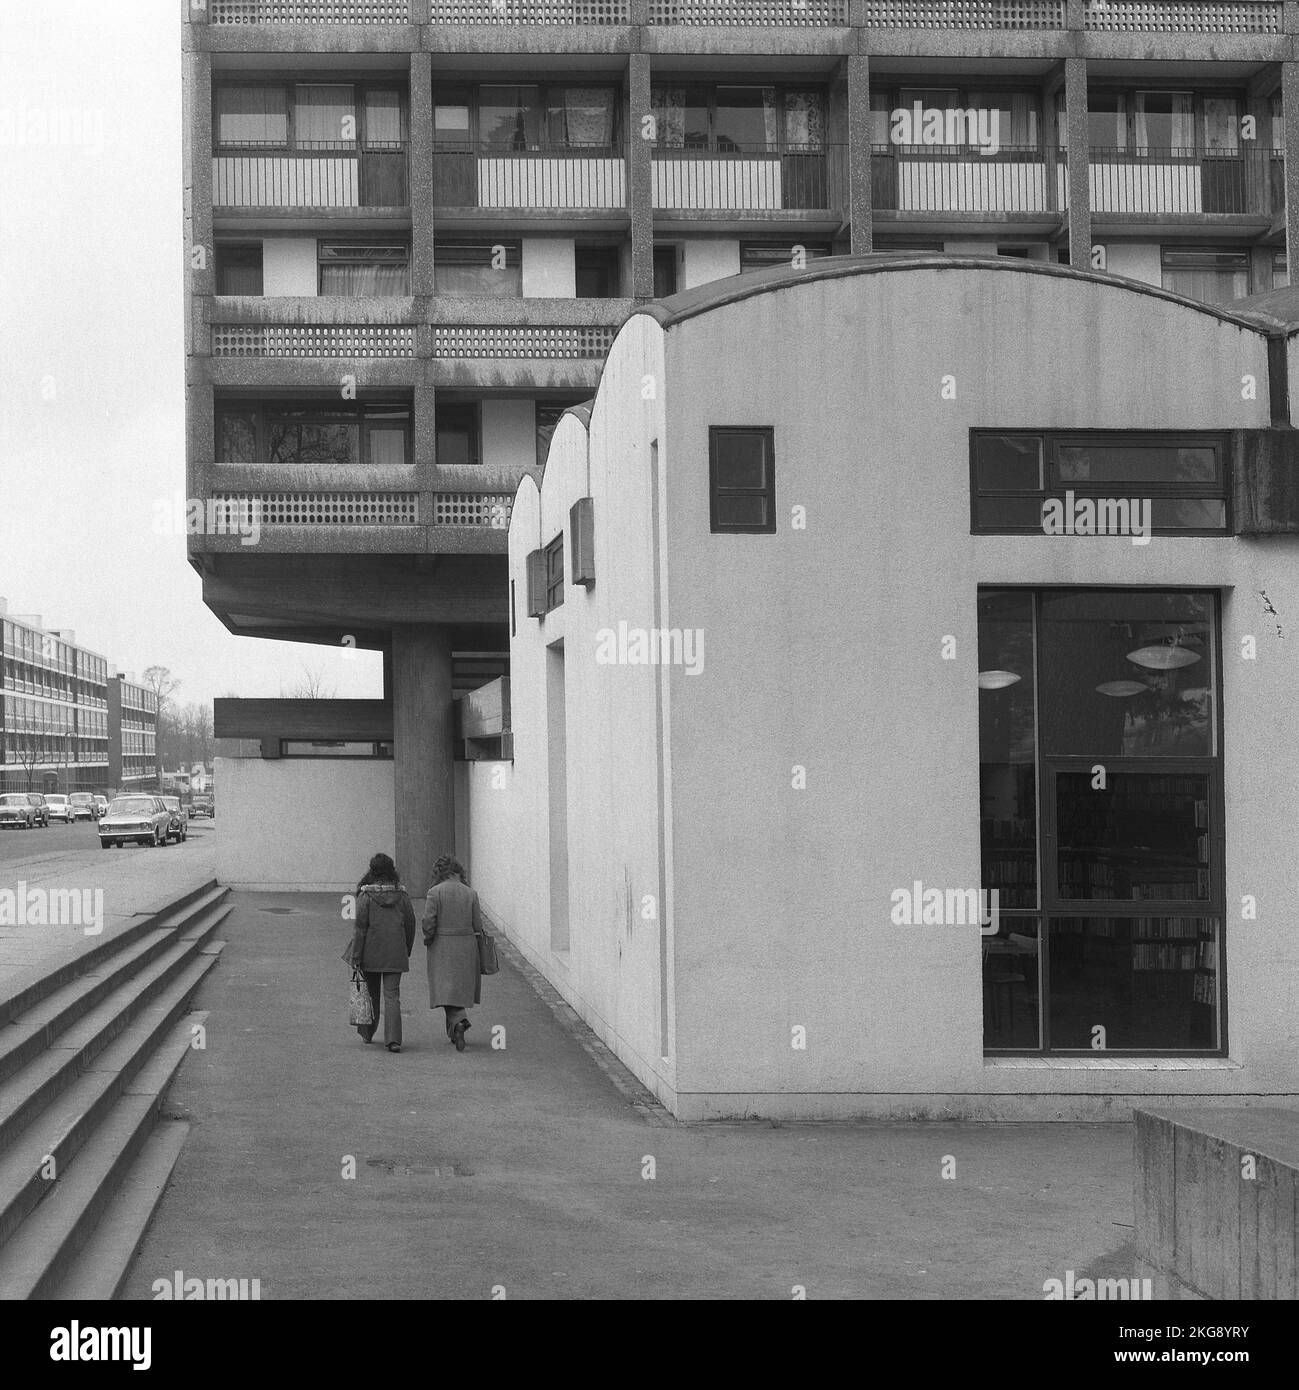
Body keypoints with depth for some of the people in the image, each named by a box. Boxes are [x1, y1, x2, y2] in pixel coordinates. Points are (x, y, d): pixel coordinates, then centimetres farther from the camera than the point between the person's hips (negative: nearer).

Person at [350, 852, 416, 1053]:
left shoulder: (366, 895, -8)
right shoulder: (401, 895, 1)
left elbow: (360, 927, -9)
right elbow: (410, 924, 6)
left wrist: (356, 957, -6)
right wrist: (407, 951, 19)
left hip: (371, 954, -1)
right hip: (395, 954, 1)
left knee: (371, 992, 15)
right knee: (392, 995, -1)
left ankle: (367, 1034, 28)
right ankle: (393, 1038, -14)